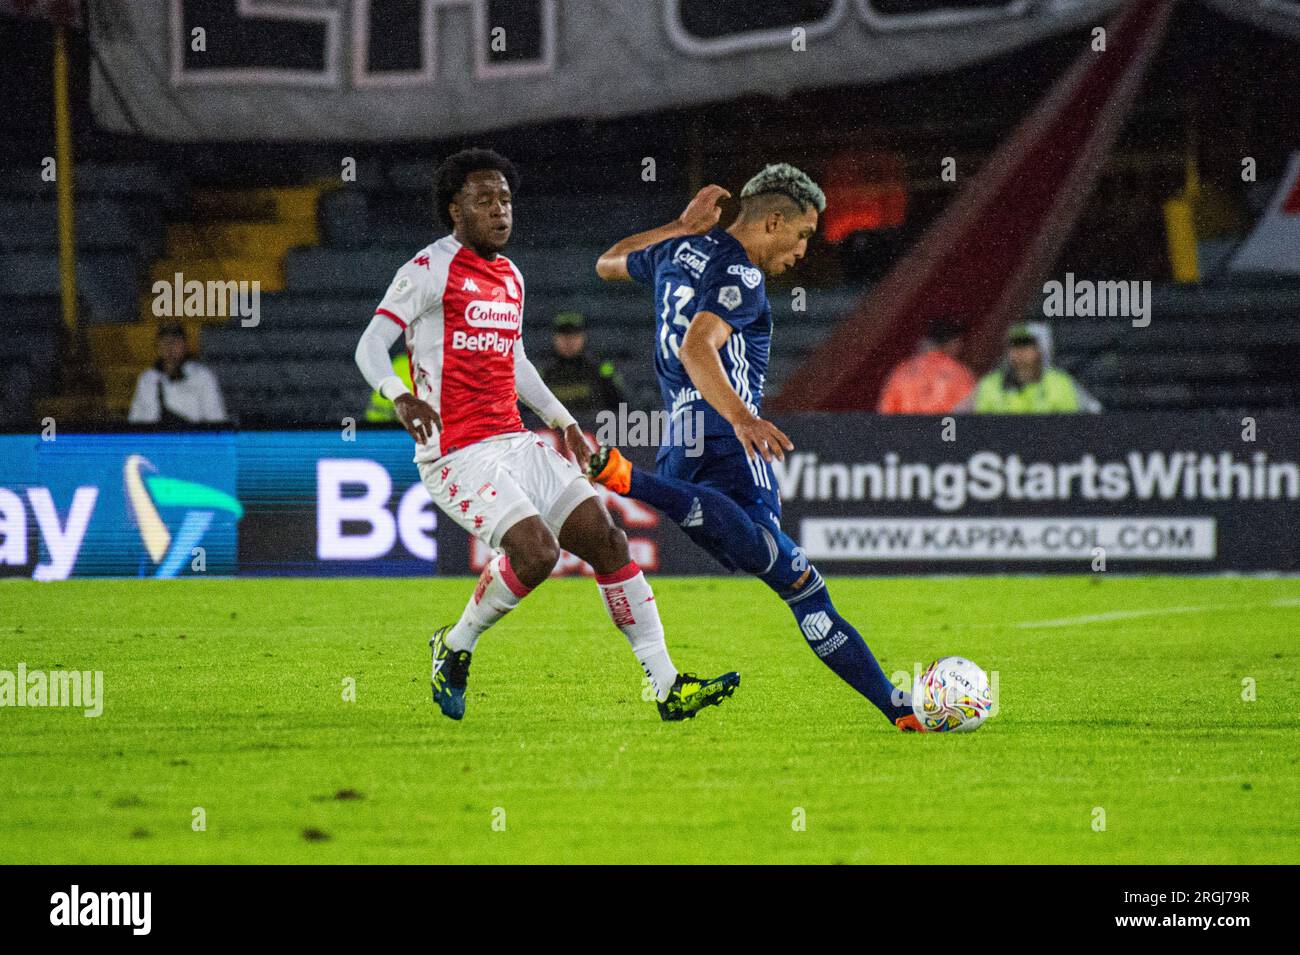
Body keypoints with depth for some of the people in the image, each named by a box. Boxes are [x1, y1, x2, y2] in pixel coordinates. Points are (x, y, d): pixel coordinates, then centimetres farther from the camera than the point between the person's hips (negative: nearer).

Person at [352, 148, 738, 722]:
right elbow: (370, 346, -15)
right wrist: (400, 395, -34)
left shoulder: (509, 276, 17)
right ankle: (455, 648, 1)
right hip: (457, 454, -8)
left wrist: (560, 418, 27)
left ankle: (667, 686, 2)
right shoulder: (430, 270, -8)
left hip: (515, 443, 8)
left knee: (606, 539, -1)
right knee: (537, 550, -24)